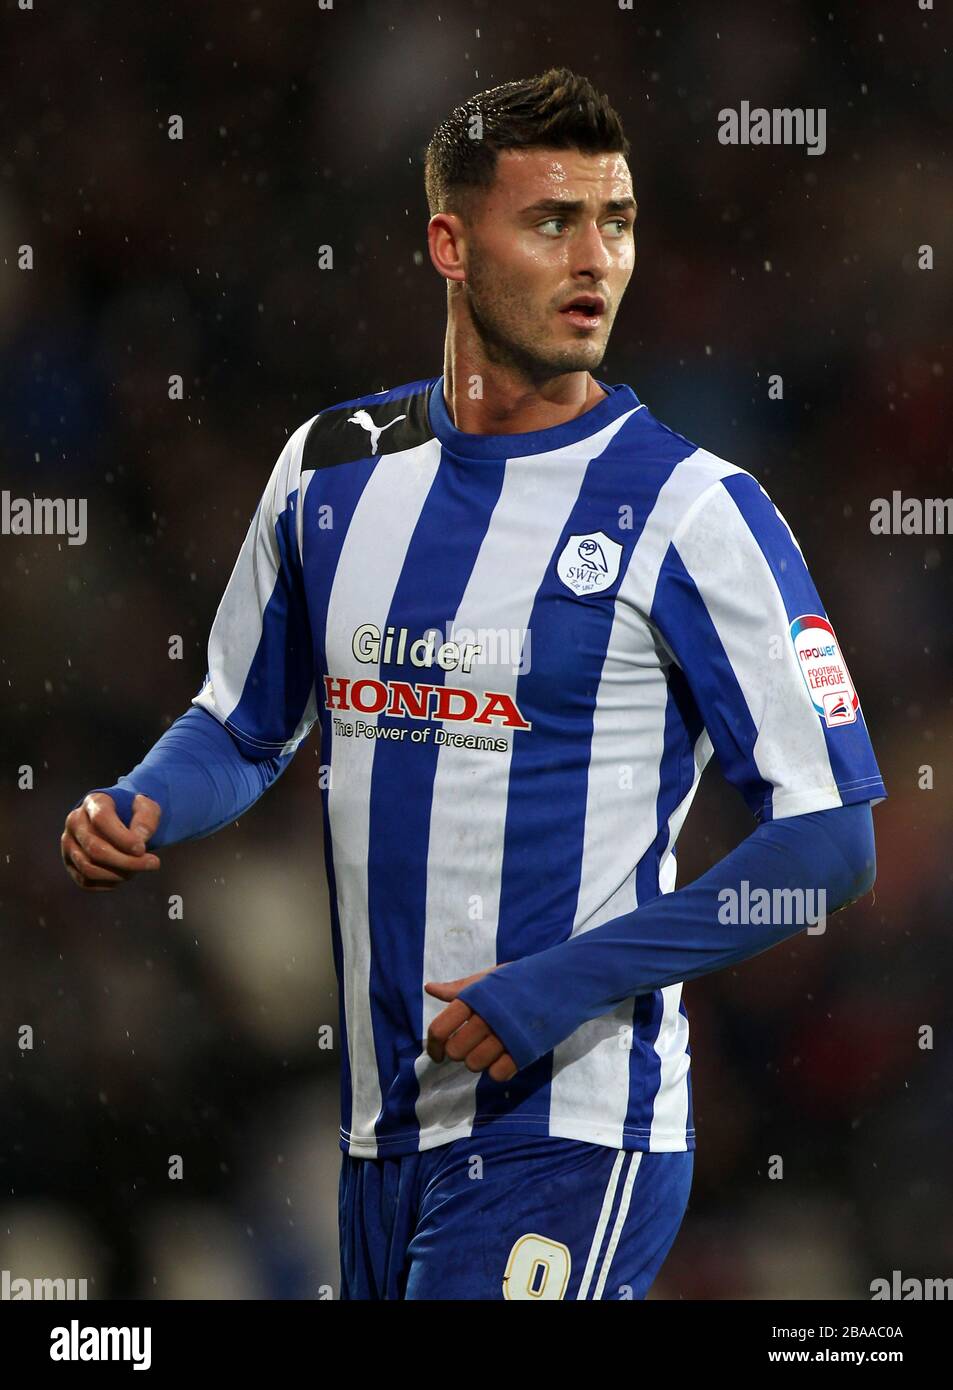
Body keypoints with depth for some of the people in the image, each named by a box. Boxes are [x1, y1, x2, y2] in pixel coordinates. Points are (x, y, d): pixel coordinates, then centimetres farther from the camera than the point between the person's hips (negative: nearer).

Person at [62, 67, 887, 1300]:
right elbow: (244, 723, 22)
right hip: (381, 1133, 6)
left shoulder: (689, 511, -8)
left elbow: (827, 840, -9)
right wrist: (141, 808, -1)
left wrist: (567, 985, -16)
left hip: (573, 1134, -5)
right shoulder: (334, 466, 8)